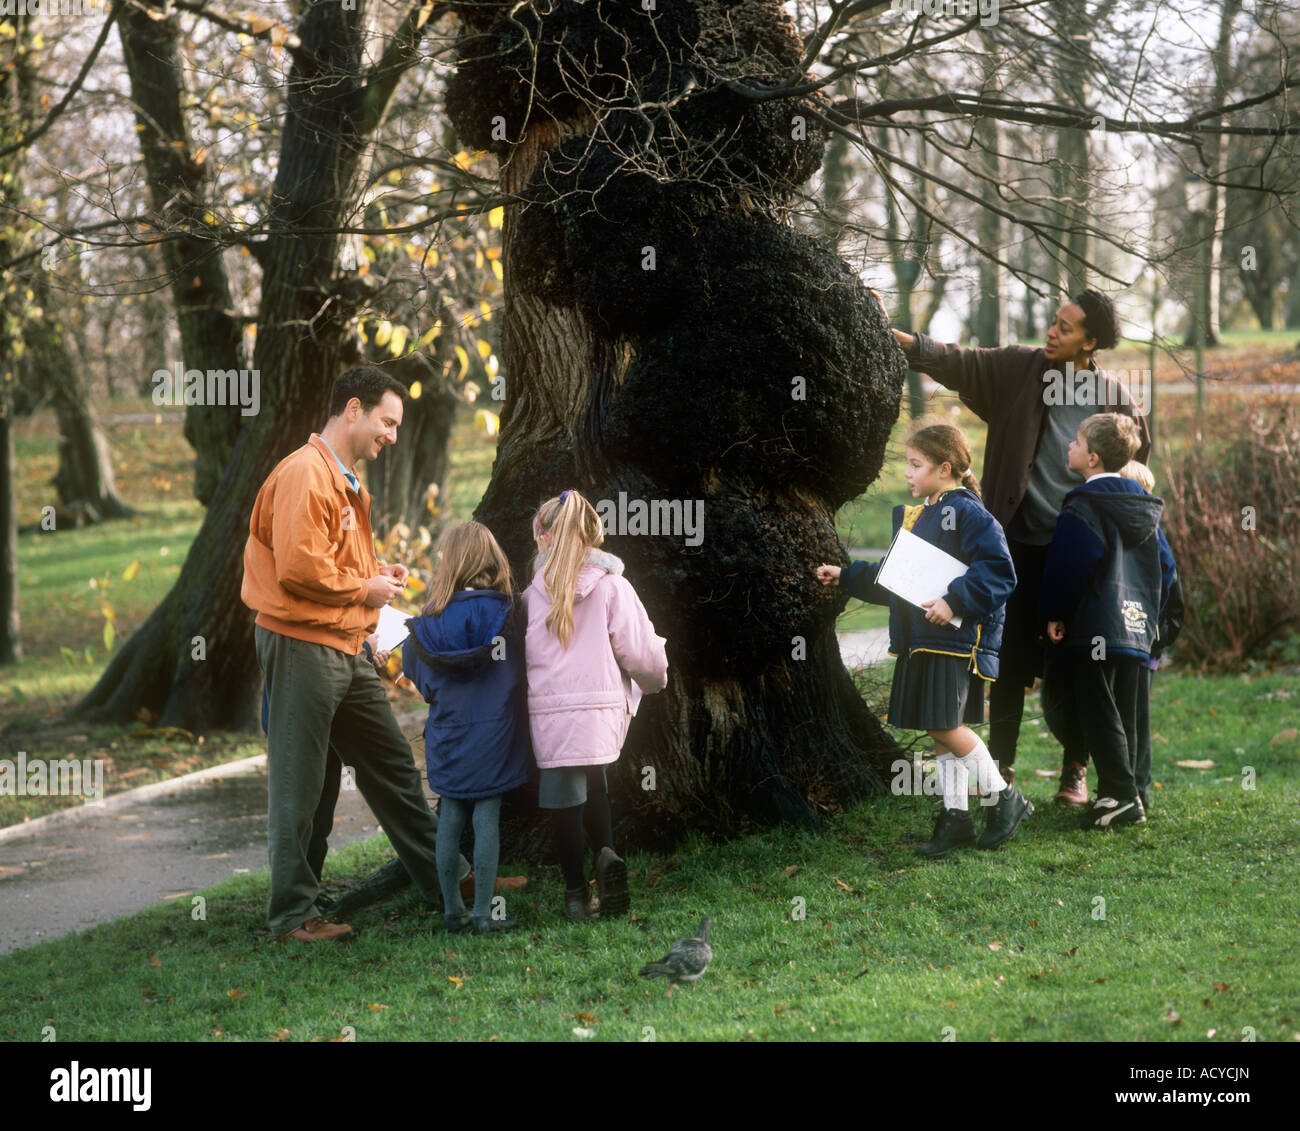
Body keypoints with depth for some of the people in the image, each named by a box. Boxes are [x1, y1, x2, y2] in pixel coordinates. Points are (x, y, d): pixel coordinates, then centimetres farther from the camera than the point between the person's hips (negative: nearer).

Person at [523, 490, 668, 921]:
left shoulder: (533, 595, 0)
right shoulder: (613, 589, -4)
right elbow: (640, 651, -2)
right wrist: (655, 680, 19)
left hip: (548, 713, 0)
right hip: (602, 710, 0)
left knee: (565, 797, 8)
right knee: (593, 782, 22)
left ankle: (576, 893, 13)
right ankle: (606, 853, -2)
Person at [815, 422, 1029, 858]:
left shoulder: (966, 512, -10)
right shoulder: (914, 516, 17)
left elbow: (998, 572, -18)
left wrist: (956, 601, -25)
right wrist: (846, 577, 29)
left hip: (957, 638, -9)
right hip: (921, 641, 9)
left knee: (946, 725, -14)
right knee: (942, 731, 10)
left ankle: (1005, 797, 2)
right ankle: (955, 815, 17)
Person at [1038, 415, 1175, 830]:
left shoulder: (1081, 507, -12)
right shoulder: (1144, 506, 12)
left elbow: (1067, 566, -17)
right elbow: (1165, 567, 16)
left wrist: (1053, 615, -7)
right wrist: (1150, 613, 22)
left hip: (1092, 628, -8)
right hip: (1135, 628, 8)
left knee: (1099, 714, -4)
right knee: (1124, 715, 13)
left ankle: (1121, 796, -8)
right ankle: (1125, 792, 16)